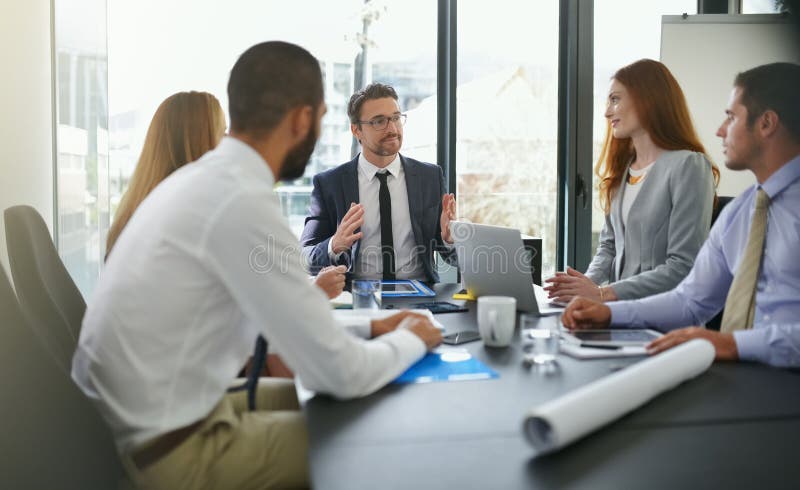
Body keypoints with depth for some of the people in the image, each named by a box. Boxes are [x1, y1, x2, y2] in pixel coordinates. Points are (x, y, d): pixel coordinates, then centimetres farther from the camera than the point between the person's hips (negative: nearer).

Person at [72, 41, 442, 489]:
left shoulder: (206, 178, 4)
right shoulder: (243, 202, -25)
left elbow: (276, 315, 16)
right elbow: (340, 374, -20)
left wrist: (371, 327, 13)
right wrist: (411, 340, -1)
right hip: (172, 450, -9)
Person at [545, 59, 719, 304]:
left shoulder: (688, 166, -8)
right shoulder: (622, 167, 14)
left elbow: (684, 268, -14)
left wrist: (604, 293, -18)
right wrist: (588, 281, -3)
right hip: (621, 310, 6)